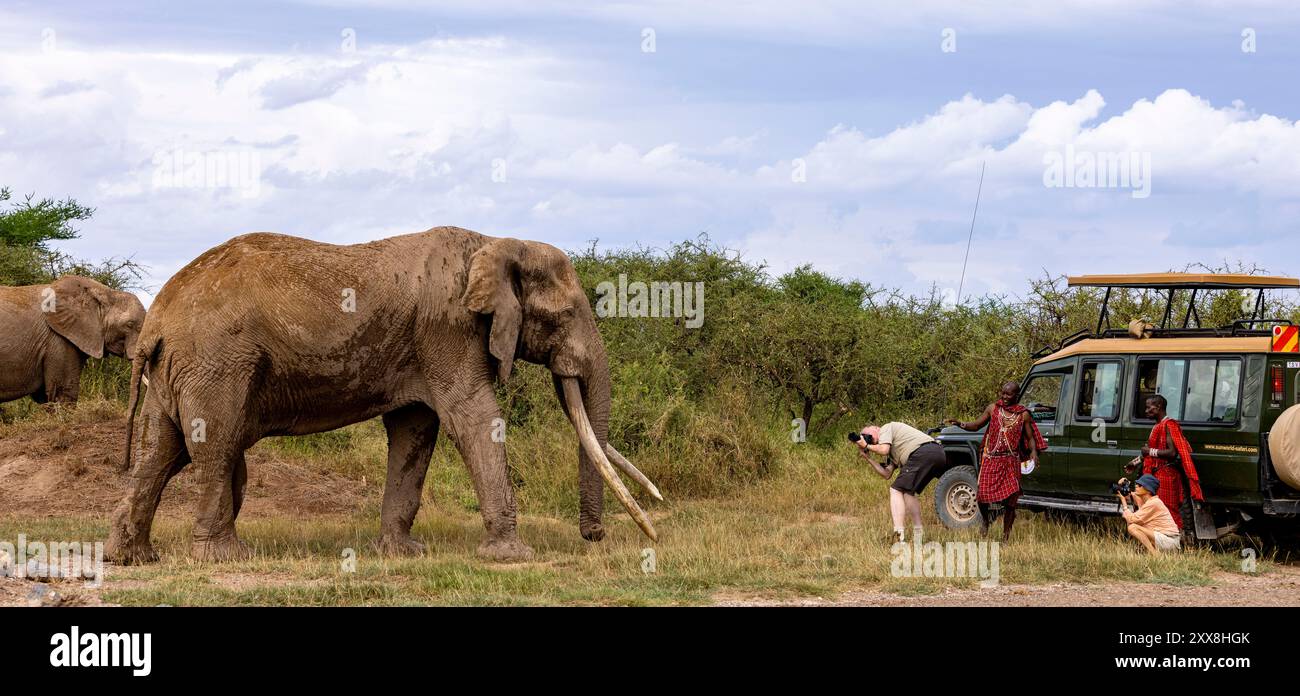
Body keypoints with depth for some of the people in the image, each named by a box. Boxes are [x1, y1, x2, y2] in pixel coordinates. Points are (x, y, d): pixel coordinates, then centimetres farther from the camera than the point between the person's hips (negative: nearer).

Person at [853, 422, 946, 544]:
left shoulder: (886, 428, 11)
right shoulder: (892, 452, 34)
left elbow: (883, 450, -7)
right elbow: (886, 474, 23)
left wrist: (867, 446, 10)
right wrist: (867, 457, 26)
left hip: (923, 452, -10)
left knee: (896, 491, -5)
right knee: (908, 492, 23)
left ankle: (898, 535, -17)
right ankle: (917, 537, 17)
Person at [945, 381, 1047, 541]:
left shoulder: (1023, 415, 1)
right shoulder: (993, 408, 3)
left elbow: (1030, 438, 6)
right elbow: (976, 425, 5)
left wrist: (1034, 452, -14)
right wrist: (959, 424, -12)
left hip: (1011, 461, -1)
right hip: (990, 459, 1)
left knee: (1010, 500, -5)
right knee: (982, 494, -7)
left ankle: (1006, 535, 8)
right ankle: (985, 518, 27)